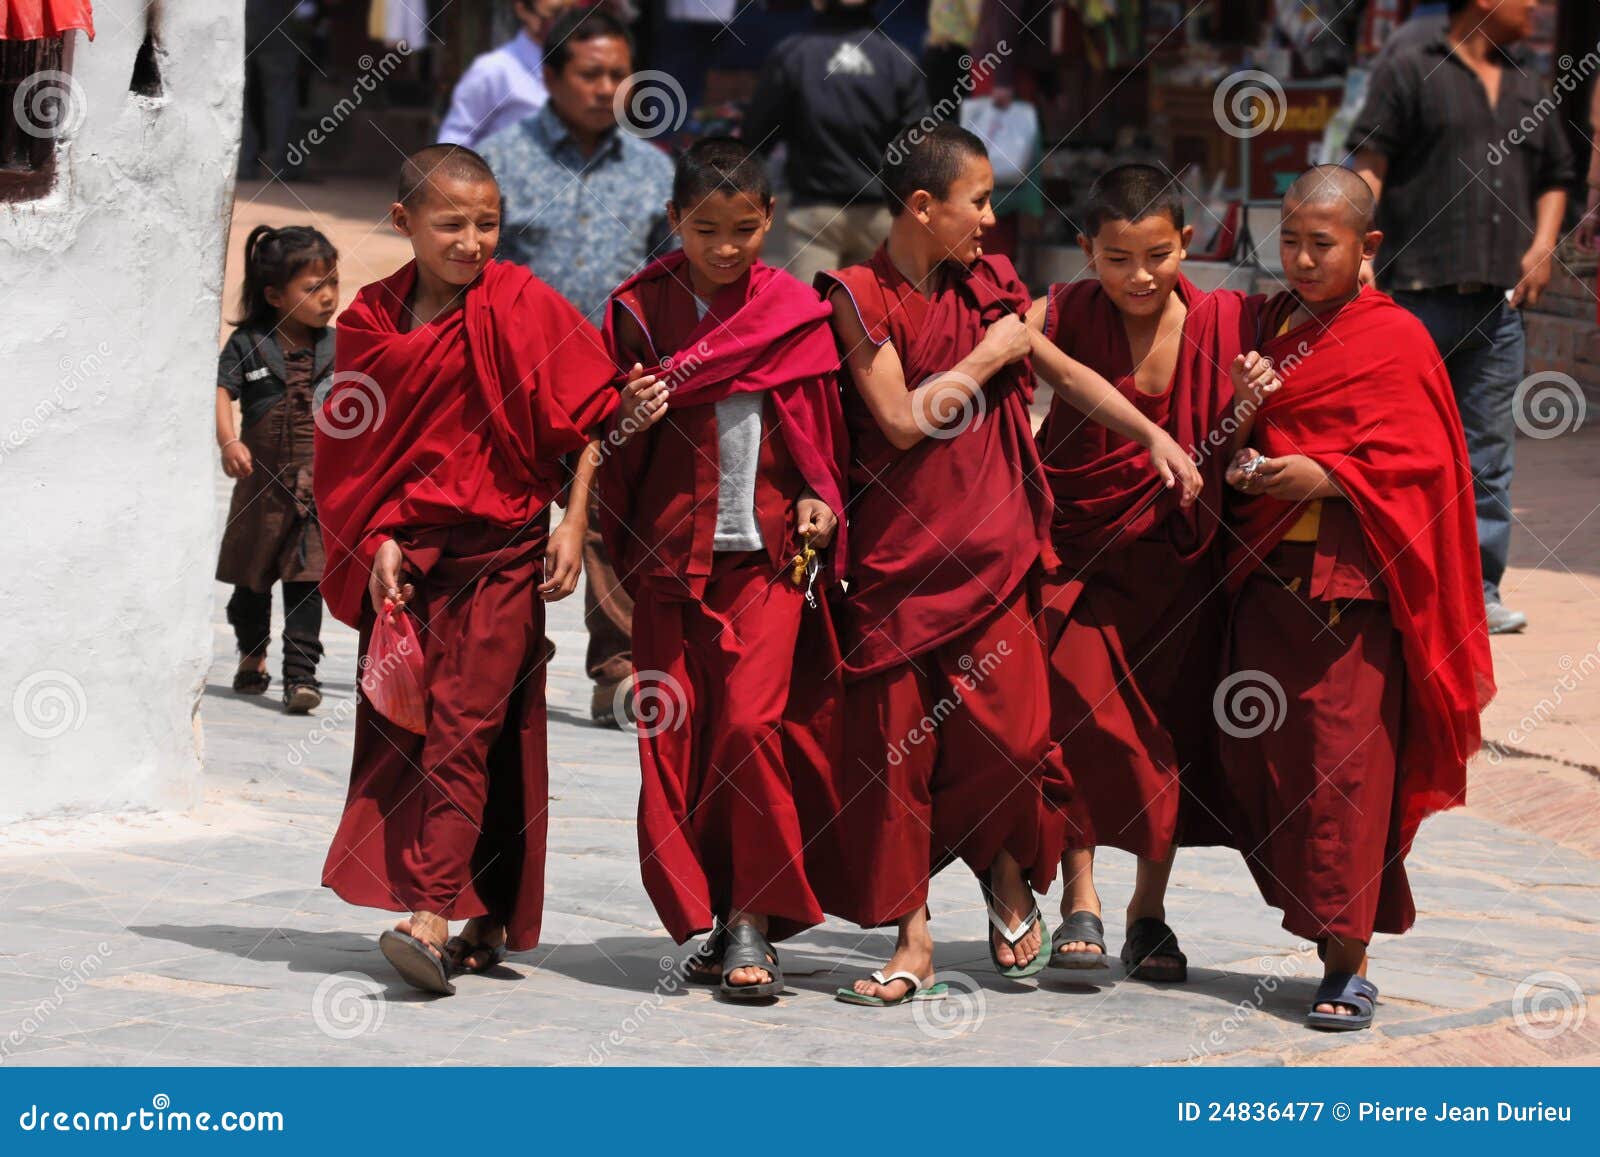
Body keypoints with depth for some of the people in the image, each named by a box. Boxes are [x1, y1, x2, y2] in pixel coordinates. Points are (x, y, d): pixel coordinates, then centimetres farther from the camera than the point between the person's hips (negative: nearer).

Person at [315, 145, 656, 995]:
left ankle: (436, 921, -20)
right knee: (396, 729, 3)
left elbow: (592, 418, -1)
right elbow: (354, 450, 12)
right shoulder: (371, 320, 6)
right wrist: (379, 542, 1)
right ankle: (483, 923, 11)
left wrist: (574, 523, -7)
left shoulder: (523, 307, -4)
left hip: (501, 549, -5)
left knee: (465, 726, -13)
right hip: (403, 552, 5)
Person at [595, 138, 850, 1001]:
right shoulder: (641, 308, 4)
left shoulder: (793, 309, 4)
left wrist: (819, 498, -4)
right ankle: (708, 919, 9)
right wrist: (607, 546, 0)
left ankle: (753, 920, -4)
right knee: (672, 736, -1)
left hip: (767, 549, -1)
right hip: (668, 551, 1)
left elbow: (816, 419, 11)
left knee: (751, 723, -12)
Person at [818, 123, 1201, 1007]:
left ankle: (1006, 877, 22)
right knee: (895, 748, 0)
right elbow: (900, 419, -14)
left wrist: (1155, 436, 15)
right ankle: (913, 944, 8)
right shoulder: (860, 296, -6)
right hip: (897, 556, -3)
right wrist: (989, 357, -7)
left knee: (1007, 734, -7)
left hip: (991, 551, 3)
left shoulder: (990, 286, 8)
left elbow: (1064, 372, 19)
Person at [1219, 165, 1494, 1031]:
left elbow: (1418, 461, -9)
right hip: (1265, 573, 7)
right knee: (1257, 758, 4)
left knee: (1344, 769, -8)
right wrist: (1241, 464, 2)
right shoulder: (1272, 325, 15)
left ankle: (1348, 963, -4)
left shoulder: (1395, 340, -5)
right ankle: (1321, 927, 15)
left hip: (1352, 579, -7)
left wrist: (1326, 478, -19)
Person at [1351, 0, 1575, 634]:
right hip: (1420, 294, -5)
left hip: (1500, 299, 5)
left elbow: (1554, 179, 26)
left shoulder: (1528, 92, 19)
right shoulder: (1409, 70, 2)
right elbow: (1370, 166, -5)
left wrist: (1543, 247, 9)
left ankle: (1478, 590, 6)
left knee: (1488, 454, 3)